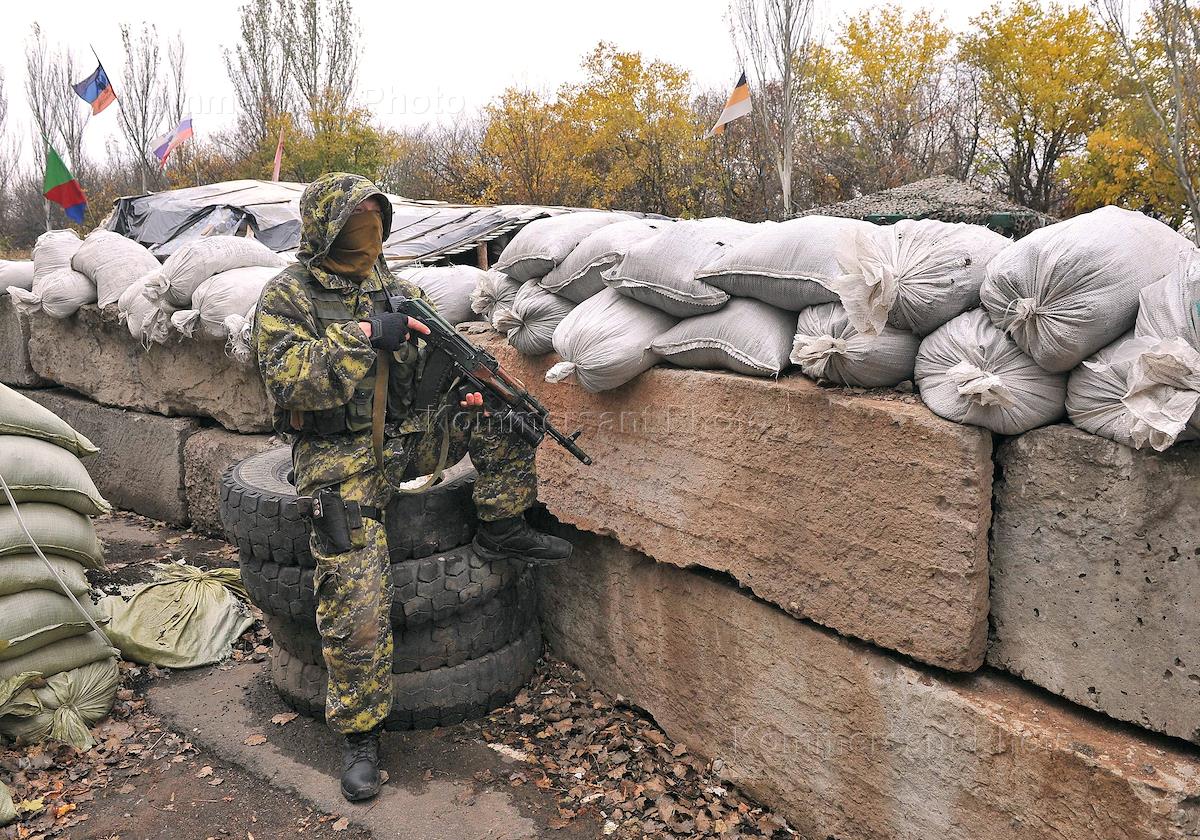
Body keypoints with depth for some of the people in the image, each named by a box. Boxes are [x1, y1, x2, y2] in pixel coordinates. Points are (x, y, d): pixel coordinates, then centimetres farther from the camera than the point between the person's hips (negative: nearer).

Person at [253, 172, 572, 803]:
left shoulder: (396, 288, 10)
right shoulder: (287, 296, -6)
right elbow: (291, 378, -21)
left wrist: (464, 389, -8)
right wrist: (364, 336, -26)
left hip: (406, 437, 5)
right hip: (339, 460, -5)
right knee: (354, 600, -12)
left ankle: (500, 530, 3)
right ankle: (359, 730, 6)